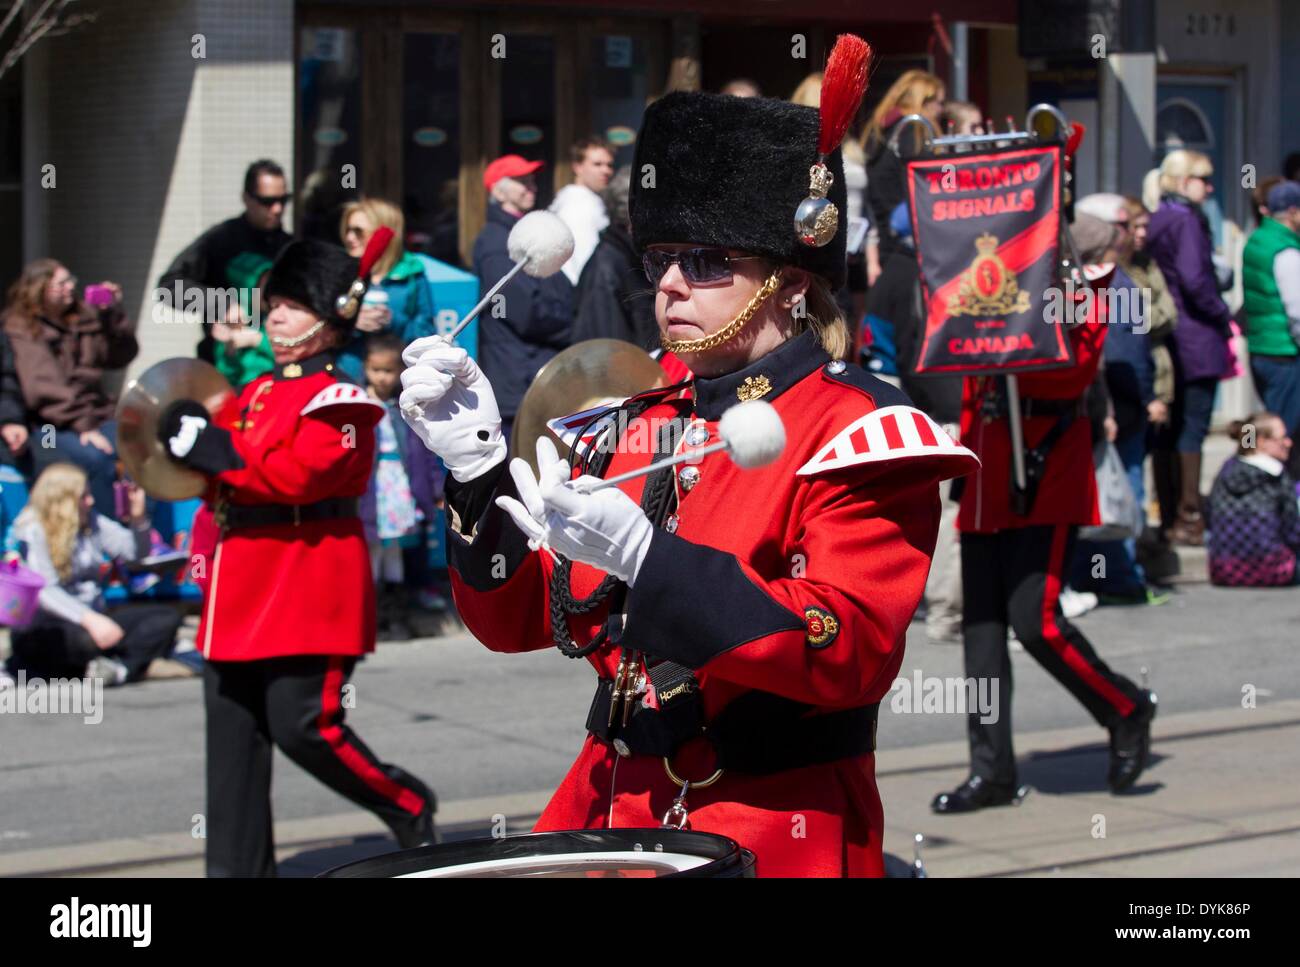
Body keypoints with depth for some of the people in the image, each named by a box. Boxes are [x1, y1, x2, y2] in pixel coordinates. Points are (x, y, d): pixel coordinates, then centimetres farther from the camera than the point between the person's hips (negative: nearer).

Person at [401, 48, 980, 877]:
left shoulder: (861, 433, -7)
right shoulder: (645, 427, 12)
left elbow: (849, 653, -19)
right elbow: (522, 621, 13)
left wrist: (642, 554, -27)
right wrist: (480, 469, -5)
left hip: (773, 842, -6)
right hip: (610, 813, 6)